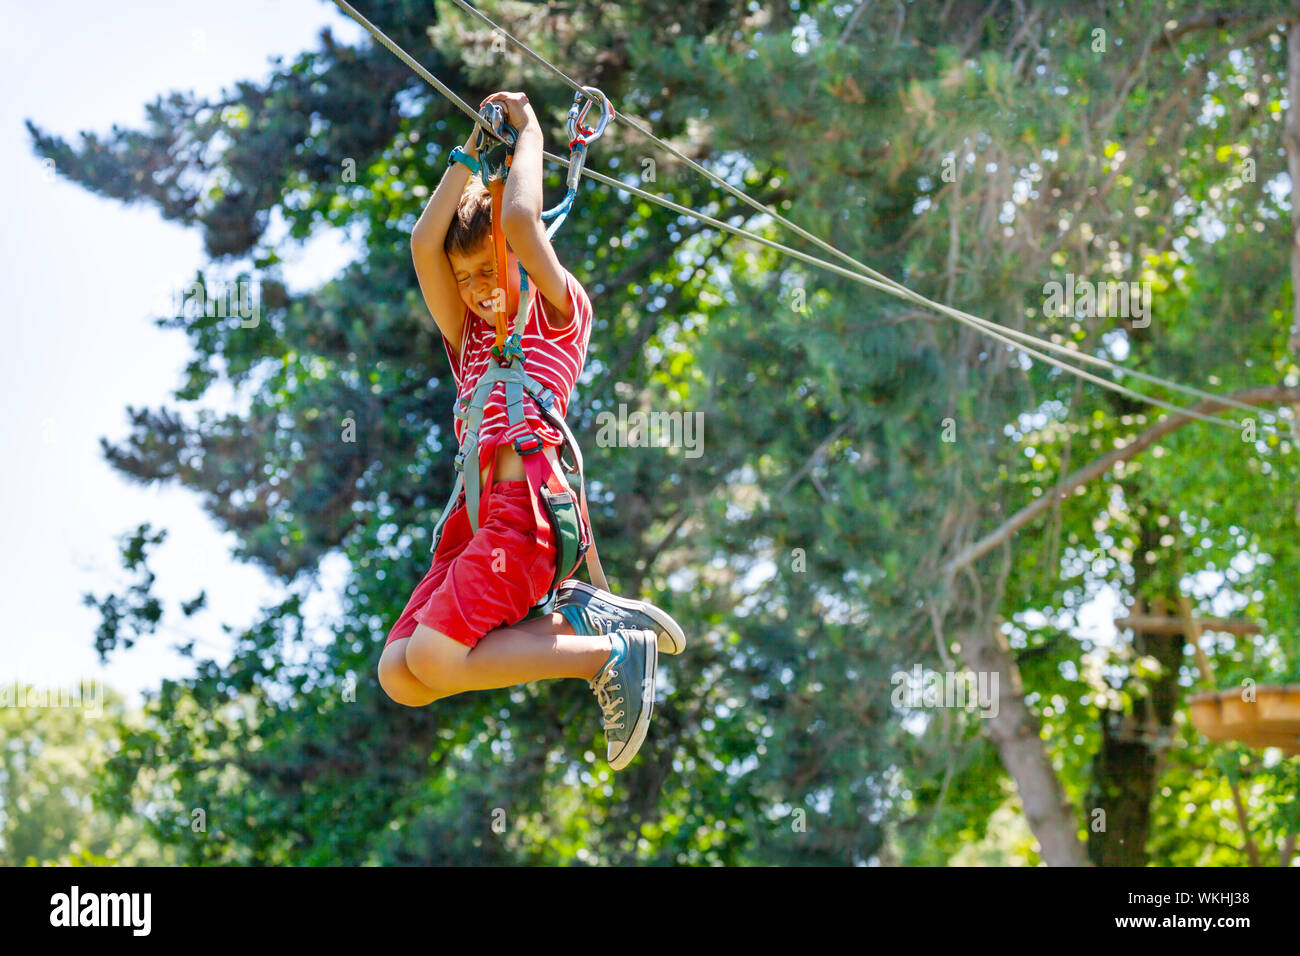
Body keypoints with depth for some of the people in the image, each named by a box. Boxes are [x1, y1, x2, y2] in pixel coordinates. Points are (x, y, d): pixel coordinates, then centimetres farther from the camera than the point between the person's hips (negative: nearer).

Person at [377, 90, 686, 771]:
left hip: (528, 503, -7)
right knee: (398, 677, -12)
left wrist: (529, 135, 13)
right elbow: (424, 243, 19)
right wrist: (474, 150, 19)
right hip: (473, 508, 7)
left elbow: (521, 220, -1)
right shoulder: (469, 338, 30)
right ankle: (571, 617, -6)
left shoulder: (561, 314, 13)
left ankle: (612, 655, -11)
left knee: (431, 658, -24)